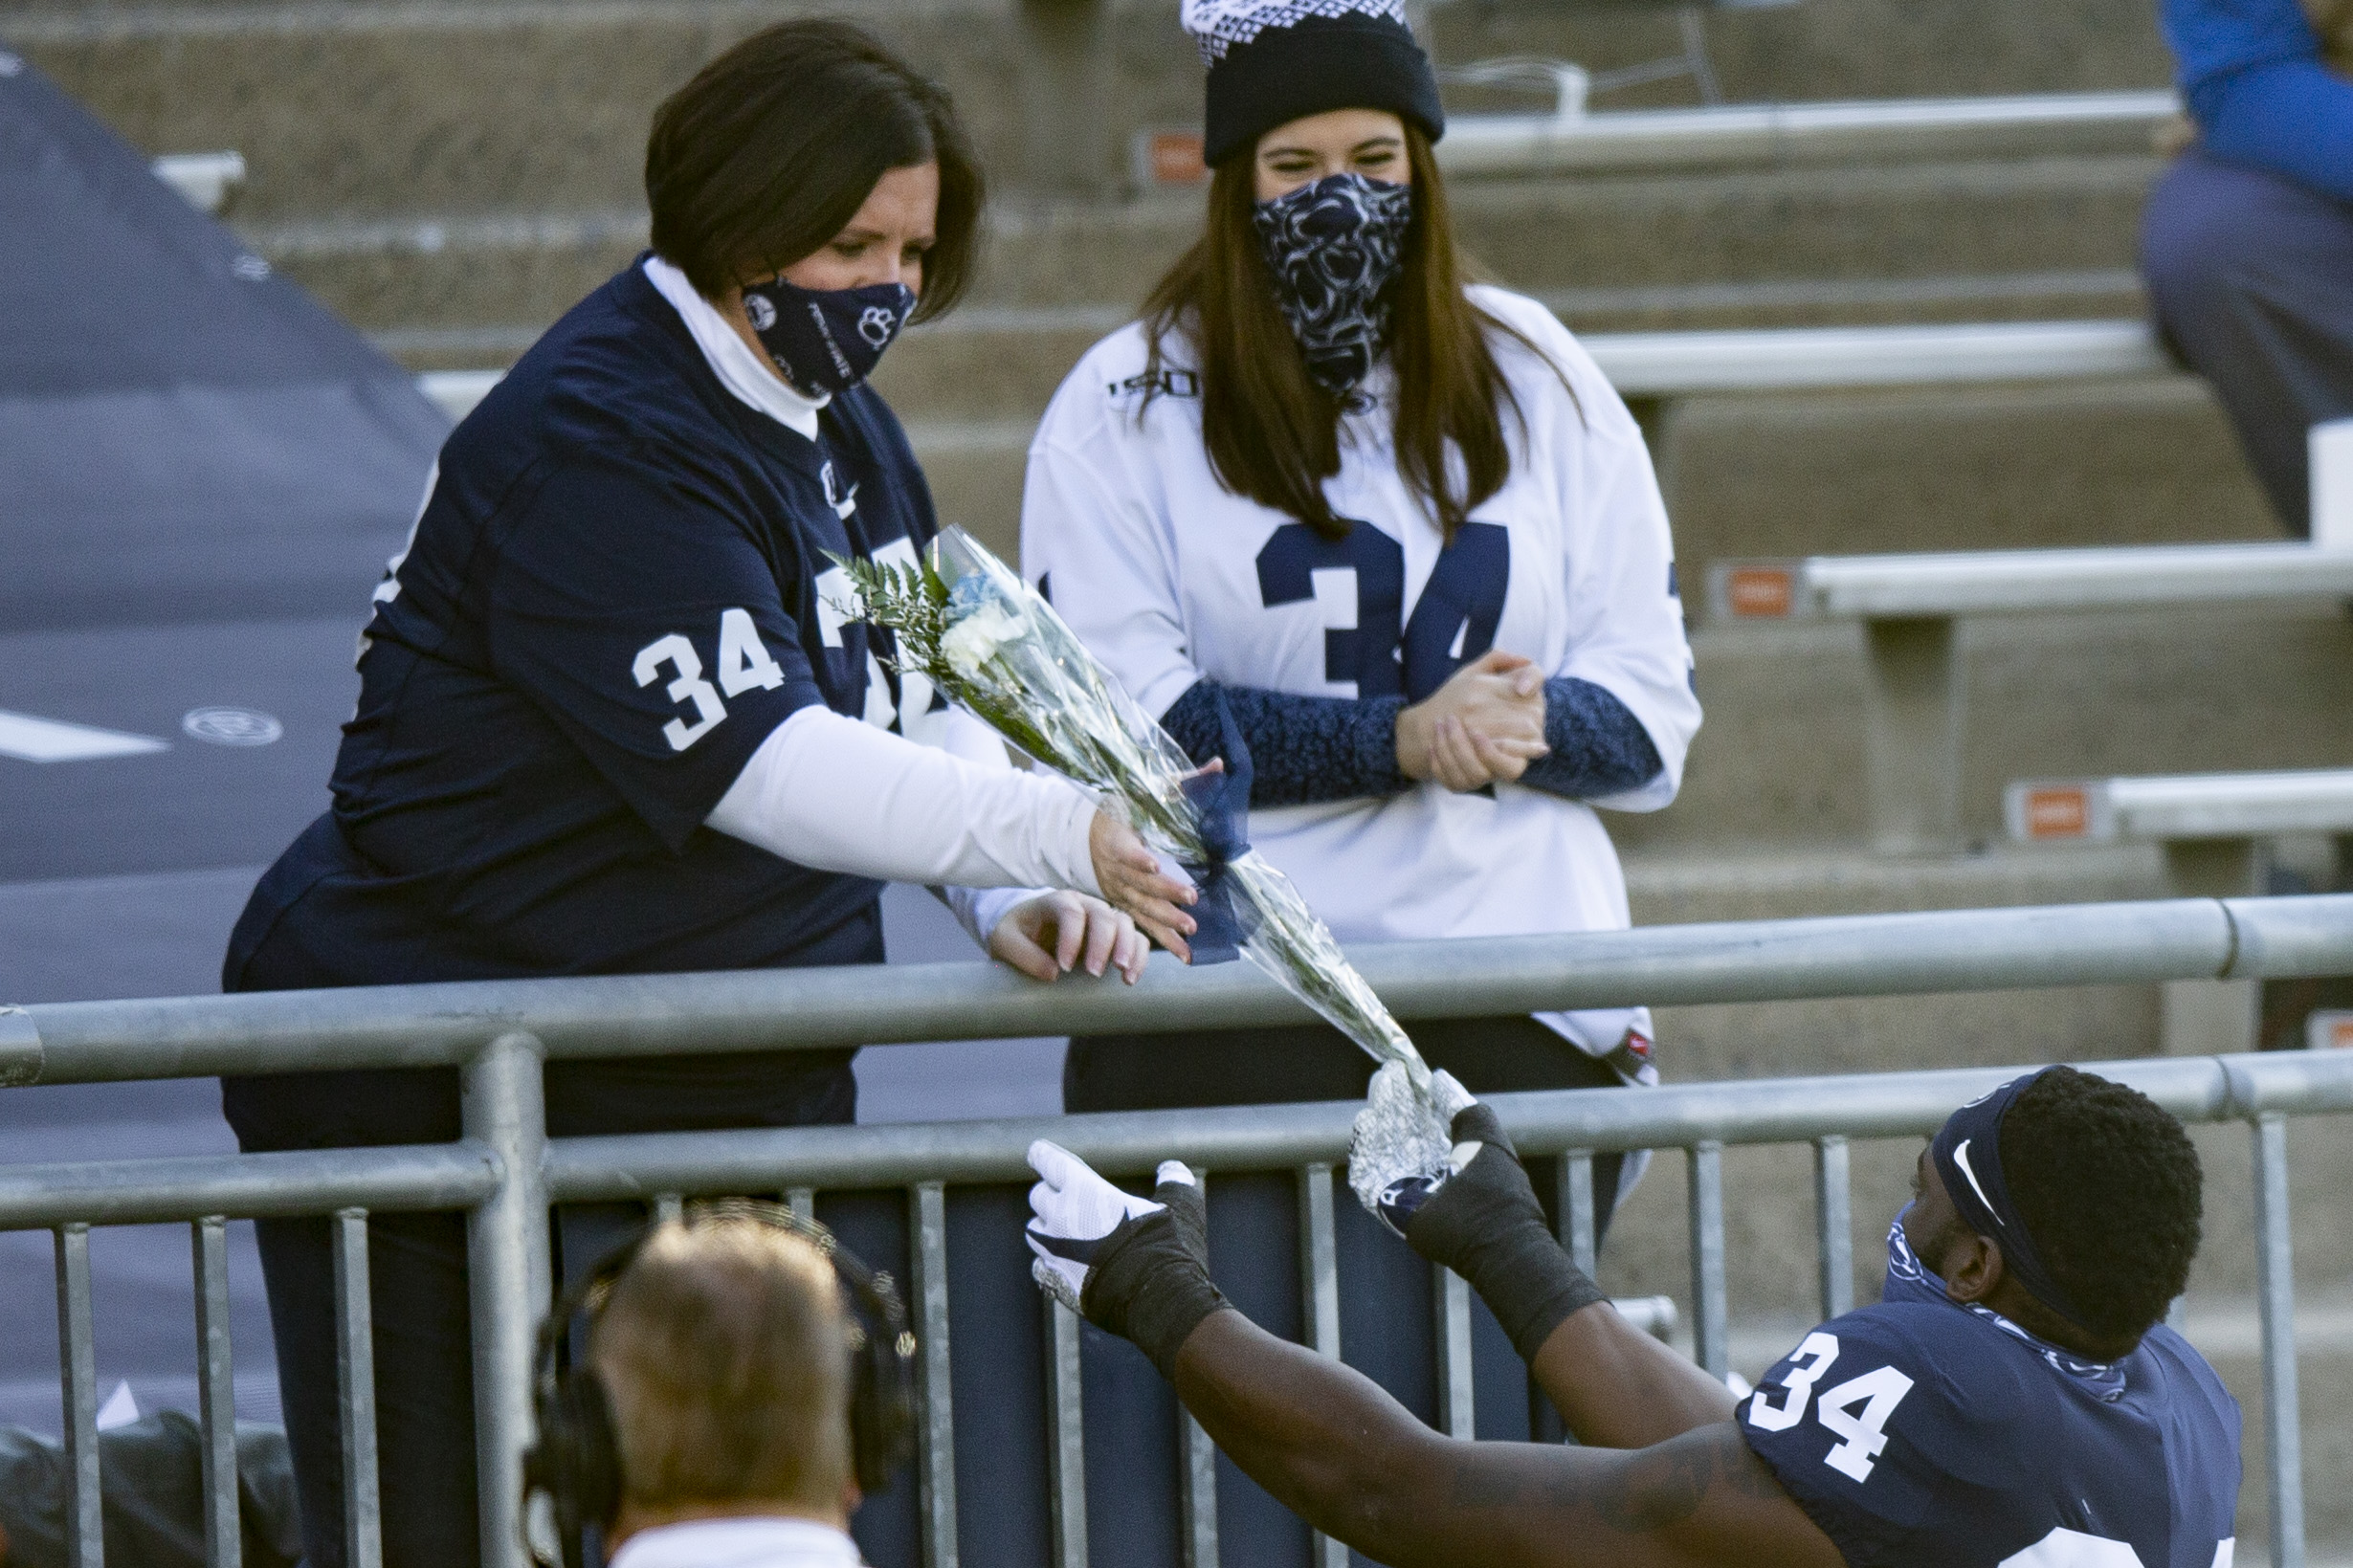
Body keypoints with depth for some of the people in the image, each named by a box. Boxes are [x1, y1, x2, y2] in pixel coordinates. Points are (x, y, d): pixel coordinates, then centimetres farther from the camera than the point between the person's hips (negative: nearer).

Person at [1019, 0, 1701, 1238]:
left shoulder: (1535, 381, 16)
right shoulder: (1122, 413, 8)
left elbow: (1649, 712, 12)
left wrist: (1518, 729, -12)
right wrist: (1401, 740, -14)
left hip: (1520, 983, 2)